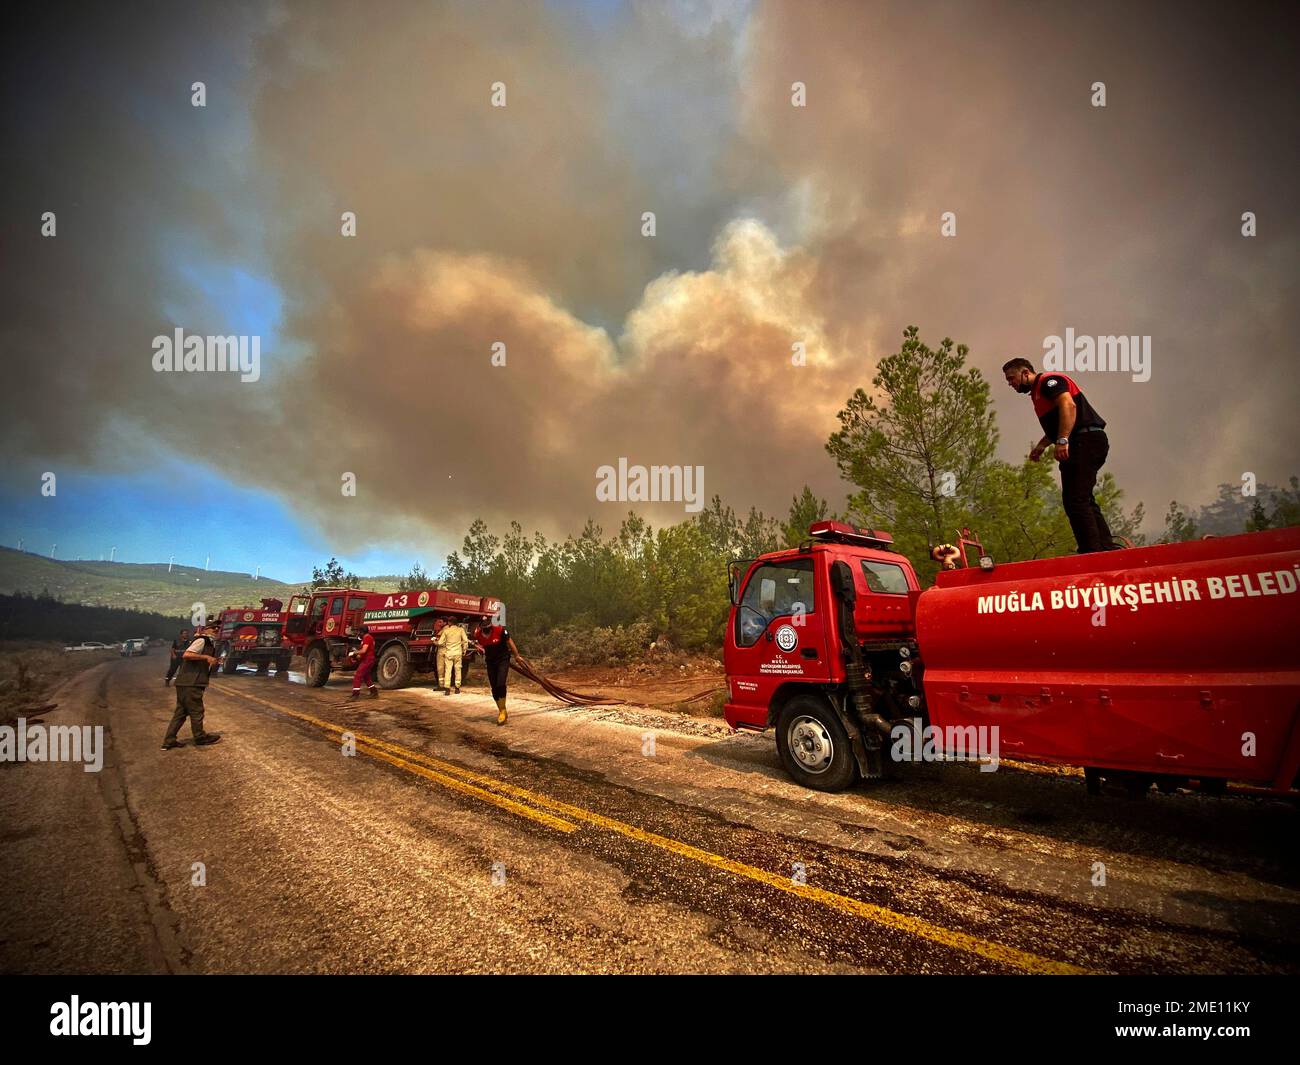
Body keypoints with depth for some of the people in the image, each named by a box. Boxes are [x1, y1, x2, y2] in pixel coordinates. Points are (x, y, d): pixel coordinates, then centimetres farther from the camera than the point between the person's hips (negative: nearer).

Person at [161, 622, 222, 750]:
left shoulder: (209, 643, 19)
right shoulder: (201, 641, -10)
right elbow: (186, 654, -24)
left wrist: (214, 661, 11)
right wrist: (206, 657, -22)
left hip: (186, 683, 10)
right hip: (190, 683, -10)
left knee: (181, 712, 13)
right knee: (196, 711, 4)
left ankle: (169, 740, 18)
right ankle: (200, 738, 18)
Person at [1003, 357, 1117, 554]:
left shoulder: (1048, 380, -3)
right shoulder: (1037, 393, 26)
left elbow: (1068, 405, -20)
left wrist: (1062, 440, -28)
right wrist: (1041, 446, 18)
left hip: (1087, 440, -11)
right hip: (1079, 447, 11)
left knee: (1076, 500, -15)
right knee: (1083, 501, 10)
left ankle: (1093, 552, -17)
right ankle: (1108, 550, 11)